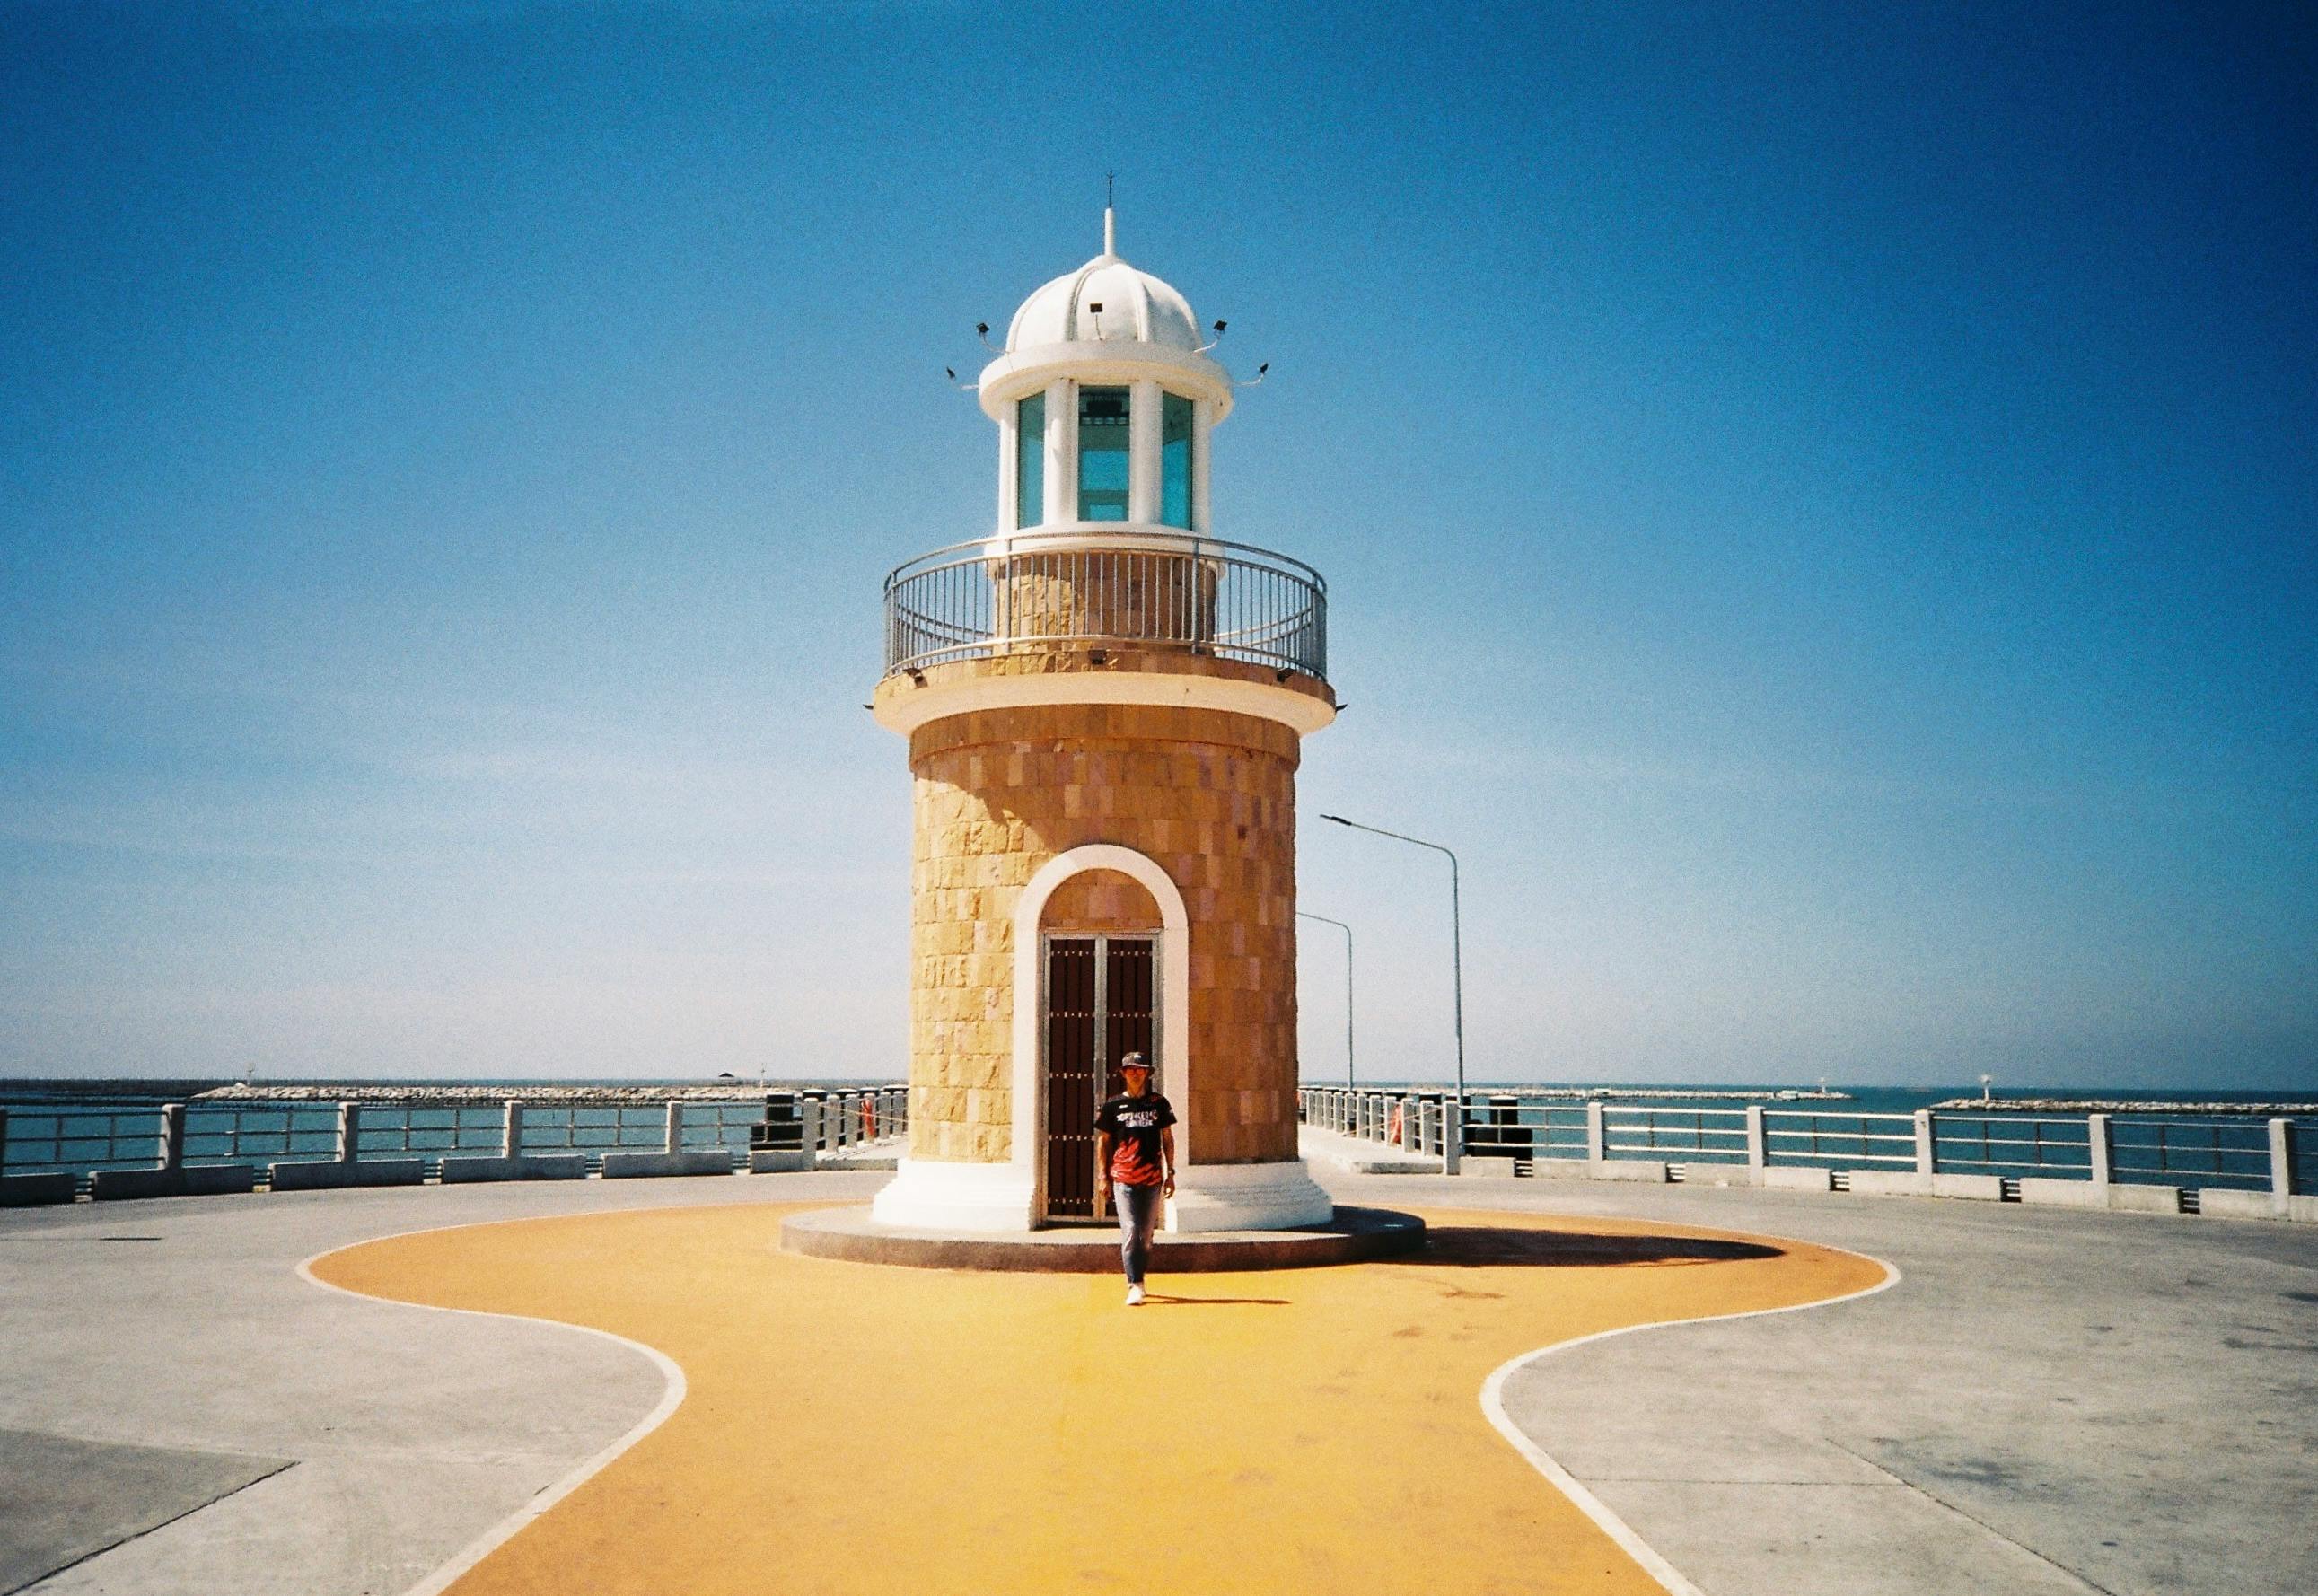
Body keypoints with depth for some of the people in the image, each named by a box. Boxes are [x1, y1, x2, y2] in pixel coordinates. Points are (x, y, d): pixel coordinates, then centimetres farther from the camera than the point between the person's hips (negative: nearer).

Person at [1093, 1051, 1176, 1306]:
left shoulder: (1159, 1103, 9)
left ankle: (1138, 1280, 22)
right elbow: (1103, 1142, 8)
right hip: (1123, 1179, -2)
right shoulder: (1113, 1106, 5)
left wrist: (1170, 1173, 7)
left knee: (1146, 1235, 7)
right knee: (1130, 1232, -11)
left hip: (1153, 1179, 2)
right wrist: (1103, 1178, 2)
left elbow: (1167, 1139, 13)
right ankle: (1134, 1287, -12)